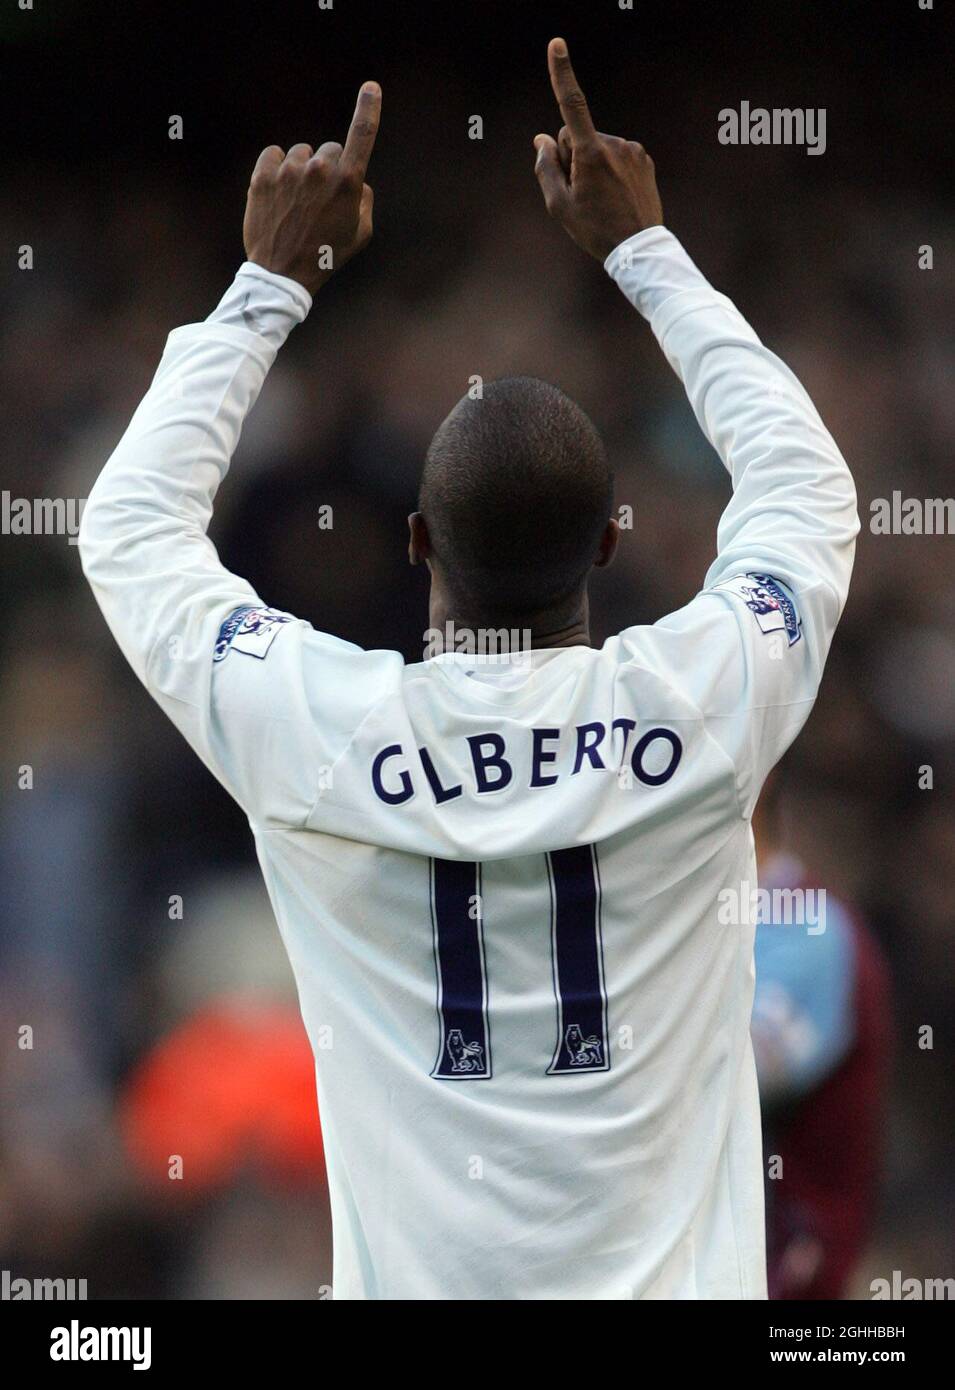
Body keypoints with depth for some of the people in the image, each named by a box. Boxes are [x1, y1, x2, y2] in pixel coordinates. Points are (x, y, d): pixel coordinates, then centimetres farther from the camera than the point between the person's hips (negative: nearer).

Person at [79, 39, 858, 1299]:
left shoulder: (320, 734, -10)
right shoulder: (700, 709, -9)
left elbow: (130, 525, 8)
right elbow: (807, 483, 12)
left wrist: (275, 281, 14)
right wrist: (643, 248, 18)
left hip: (416, 1289, 0)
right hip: (677, 1285, 1)